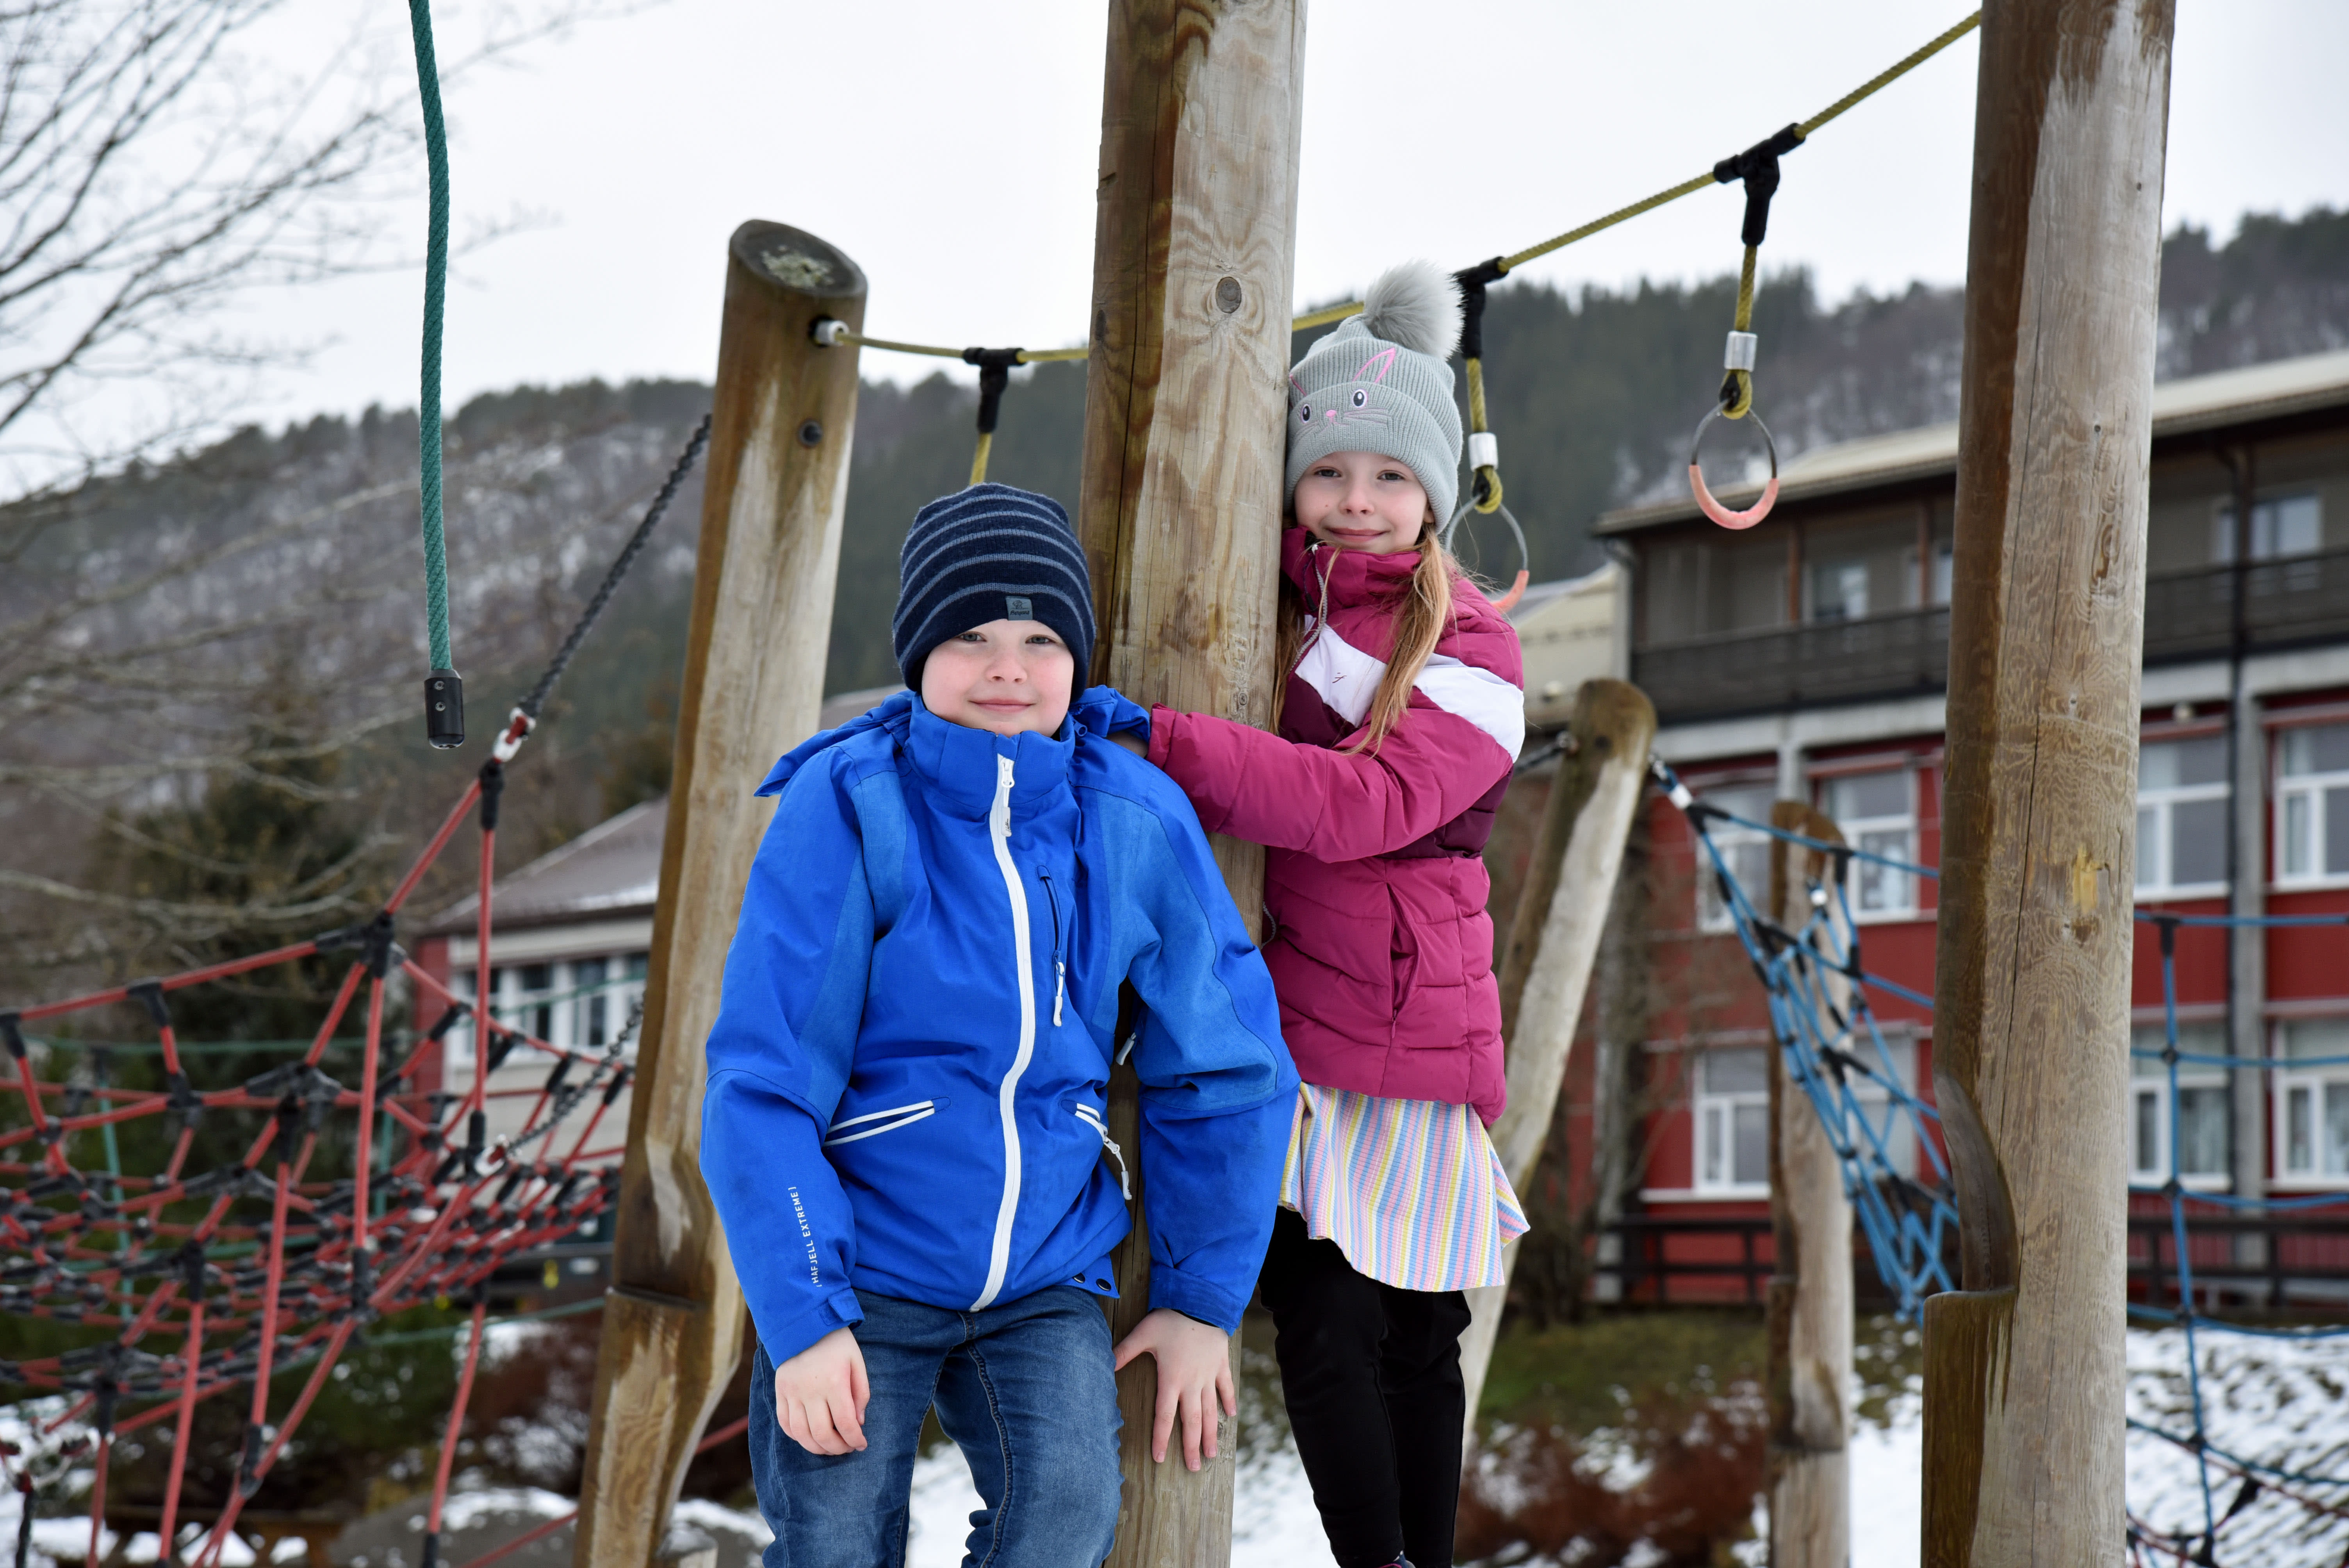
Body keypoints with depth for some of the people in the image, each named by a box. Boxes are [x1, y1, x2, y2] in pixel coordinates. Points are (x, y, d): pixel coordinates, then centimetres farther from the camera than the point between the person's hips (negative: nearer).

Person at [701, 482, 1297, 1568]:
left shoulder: (1137, 822, -2)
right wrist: (802, 1319, -16)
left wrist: (1202, 1297, 9)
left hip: (1045, 1280, 2)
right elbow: (763, 1084, -11)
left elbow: (1225, 1069, 8)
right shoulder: (848, 807, -10)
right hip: (863, 1266, -2)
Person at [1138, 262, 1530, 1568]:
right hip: (1281, 1034, 3)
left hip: (1416, 1037, -3)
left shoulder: (1472, 653, -5)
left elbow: (1364, 806, -21)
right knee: (1322, 1327, -2)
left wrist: (1157, 741, -26)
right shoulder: (1260, 612, 8)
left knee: (1416, 1334, 5)